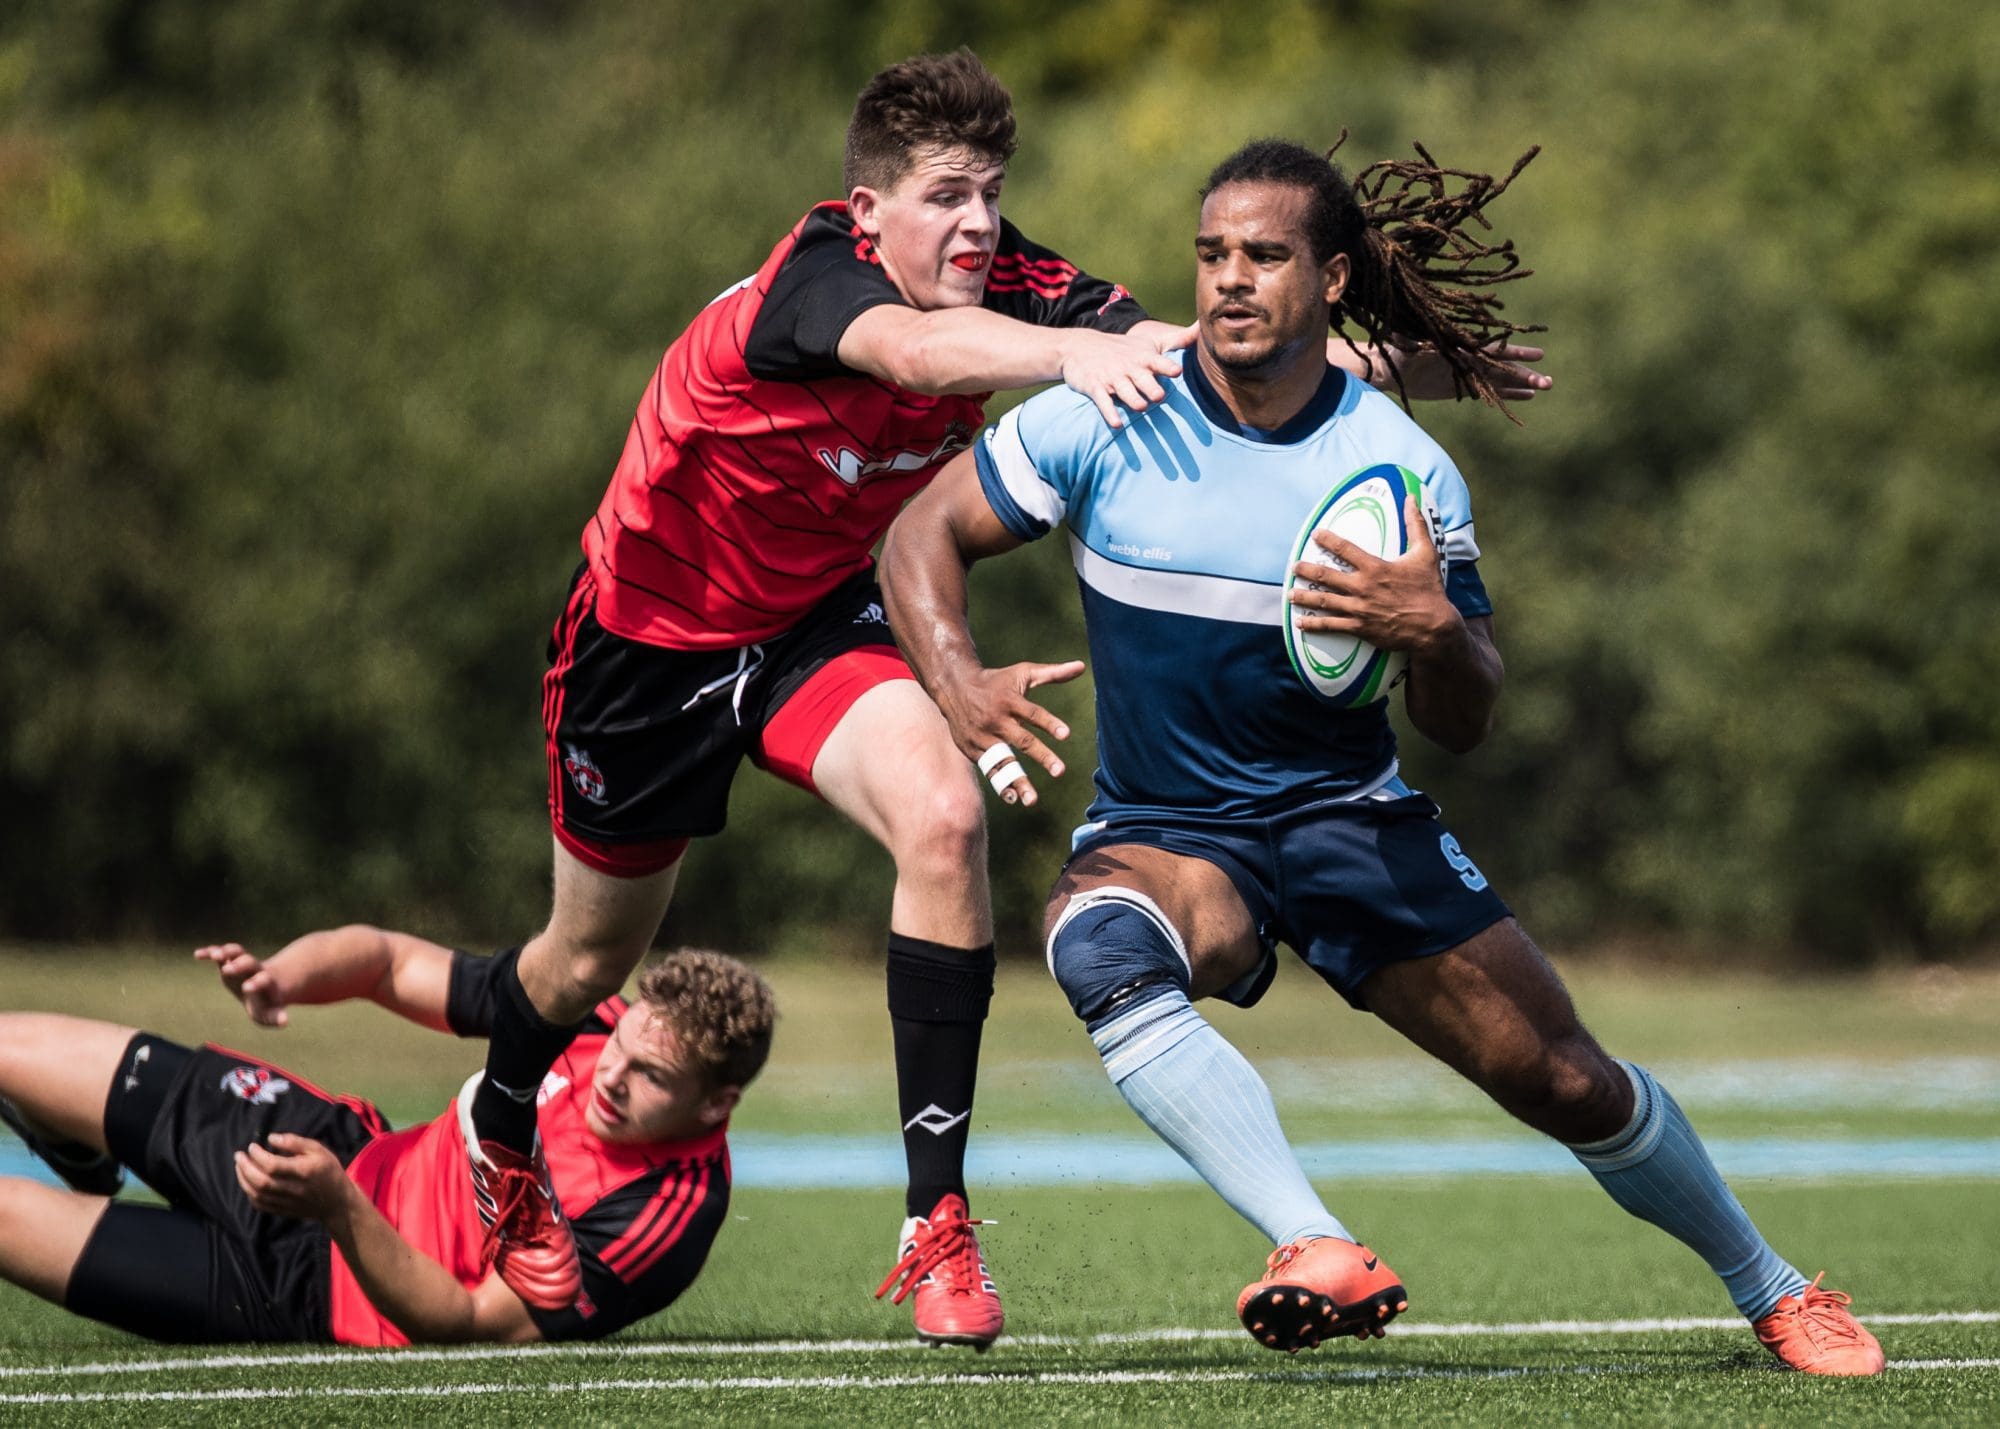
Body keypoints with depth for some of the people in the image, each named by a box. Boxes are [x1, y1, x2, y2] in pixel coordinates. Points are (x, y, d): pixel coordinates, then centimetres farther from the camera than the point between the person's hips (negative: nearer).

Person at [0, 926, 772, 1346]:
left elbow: (469, 1324, -29)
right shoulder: (586, 1010, -15)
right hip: (345, 1152, 5)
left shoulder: (668, 1215, -32)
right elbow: (386, 961, -2)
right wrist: (285, 974, -24)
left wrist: (338, 1210, -40)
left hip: (320, 1286, -5)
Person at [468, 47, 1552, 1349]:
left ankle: (936, 1223, -19)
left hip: (823, 614, 4)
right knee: (591, 958, 12)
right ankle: (499, 1137, 48)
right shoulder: (813, 278, -33)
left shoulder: (1009, 285, -18)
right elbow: (914, 348, -55)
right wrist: (1075, 353, -74)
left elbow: (1183, 354, -27)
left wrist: (1361, 360, -45)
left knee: (944, 817, -25)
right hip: (650, 628, -3)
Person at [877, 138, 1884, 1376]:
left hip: (1355, 821, 1)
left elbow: (1465, 724, -7)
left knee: (1570, 1084, 0)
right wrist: (963, 688, -20)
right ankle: (1324, 1257, -46)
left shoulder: (1404, 470, -9)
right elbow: (925, 533, -2)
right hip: (1165, 836, -1)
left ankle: (1772, 1291, 28)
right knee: (1099, 947, -38)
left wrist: (1435, 634, -30)